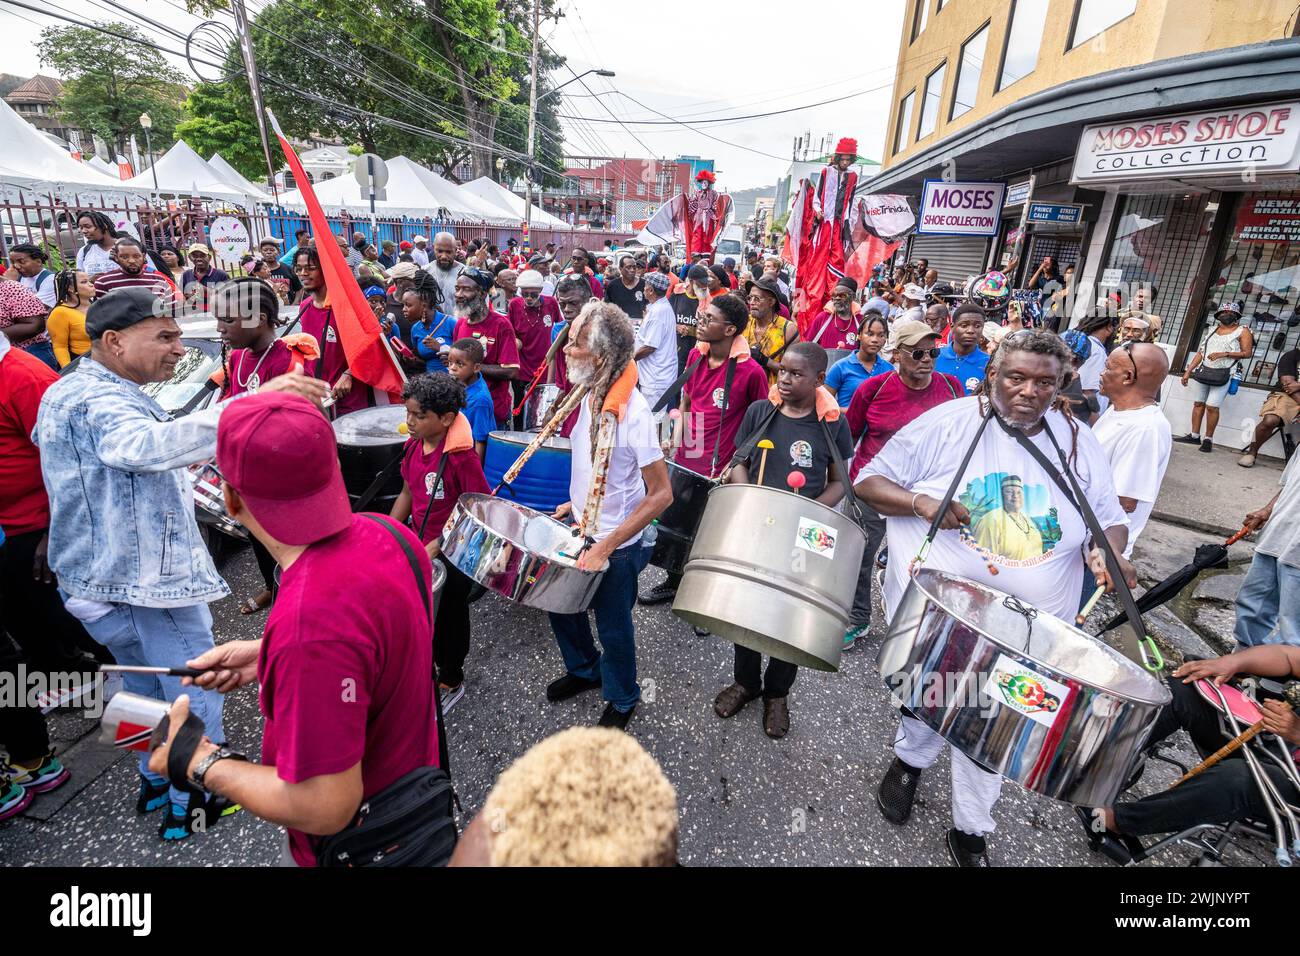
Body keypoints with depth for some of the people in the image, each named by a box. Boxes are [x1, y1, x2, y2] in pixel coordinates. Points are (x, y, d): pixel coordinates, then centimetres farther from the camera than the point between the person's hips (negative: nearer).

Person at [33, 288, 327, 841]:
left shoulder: (69, 391, 10)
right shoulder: (96, 400, -24)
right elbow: (150, 446, -48)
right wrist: (251, 403, -58)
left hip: (110, 579, 10)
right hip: (146, 585, -10)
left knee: (148, 689, 28)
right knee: (194, 699, 8)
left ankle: (156, 780, 46)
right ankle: (193, 804, 25)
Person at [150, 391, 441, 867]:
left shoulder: (310, 621, -39)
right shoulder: (385, 532, -15)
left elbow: (324, 809, -30)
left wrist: (199, 763, -17)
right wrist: (265, 657, -1)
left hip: (363, 843, -6)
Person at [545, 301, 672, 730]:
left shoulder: (633, 412, -27)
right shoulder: (590, 395, -2)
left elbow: (661, 494, -26)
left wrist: (605, 547, -26)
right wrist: (575, 503, 9)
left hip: (616, 545, -7)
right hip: (580, 527, 8)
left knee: (612, 626, 12)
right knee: (560, 603, 21)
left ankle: (622, 699, 40)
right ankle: (584, 670, 49)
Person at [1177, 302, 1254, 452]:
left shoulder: (1242, 331, 4)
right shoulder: (1213, 330, 18)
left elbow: (1247, 353, -4)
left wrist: (1224, 354, -16)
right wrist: (1188, 371, 10)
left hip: (1222, 374, -5)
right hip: (1203, 370, 5)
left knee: (1212, 406, -9)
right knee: (1198, 403, 4)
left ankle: (1208, 439, -2)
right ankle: (1194, 435, 9)